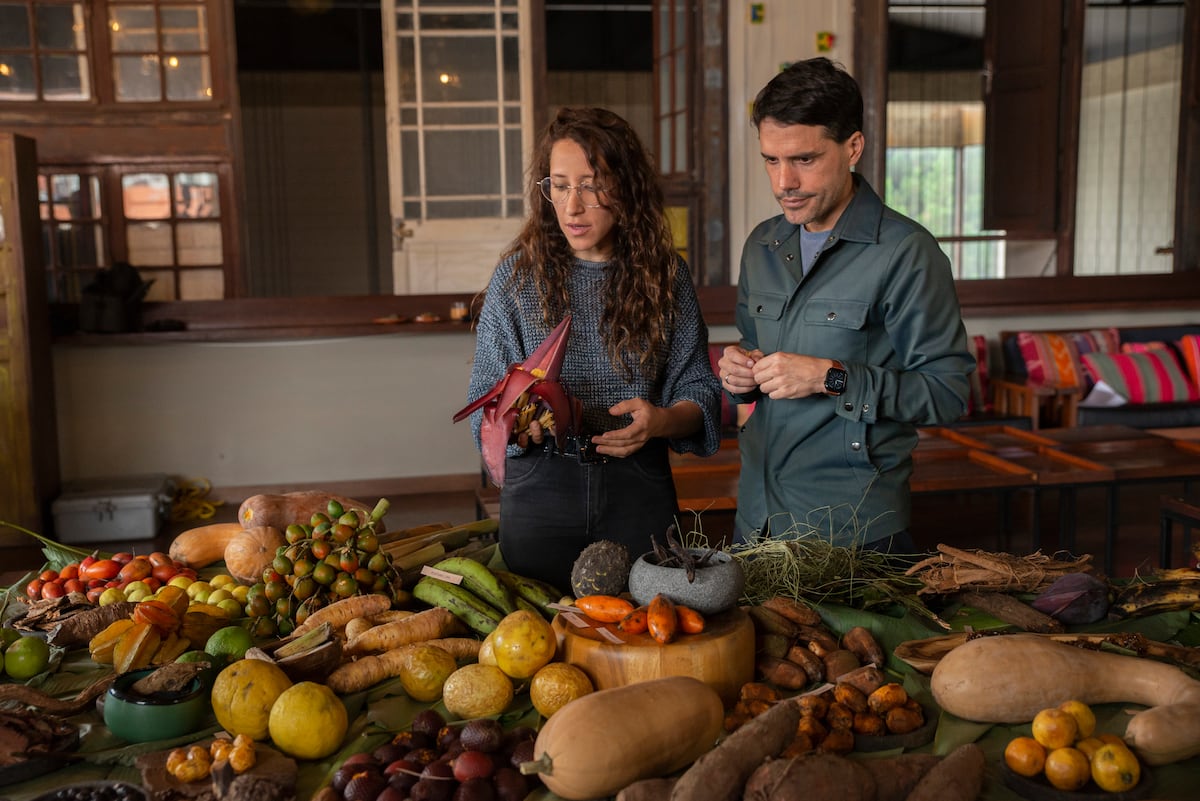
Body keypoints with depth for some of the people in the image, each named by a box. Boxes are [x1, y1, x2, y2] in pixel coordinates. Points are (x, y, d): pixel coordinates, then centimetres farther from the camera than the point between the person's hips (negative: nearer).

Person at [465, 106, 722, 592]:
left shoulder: (665, 275, 0)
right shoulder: (518, 274, -3)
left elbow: (699, 393, 0)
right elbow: (486, 400, -2)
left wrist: (661, 421, -21)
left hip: (638, 492, 1)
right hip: (540, 491, 0)